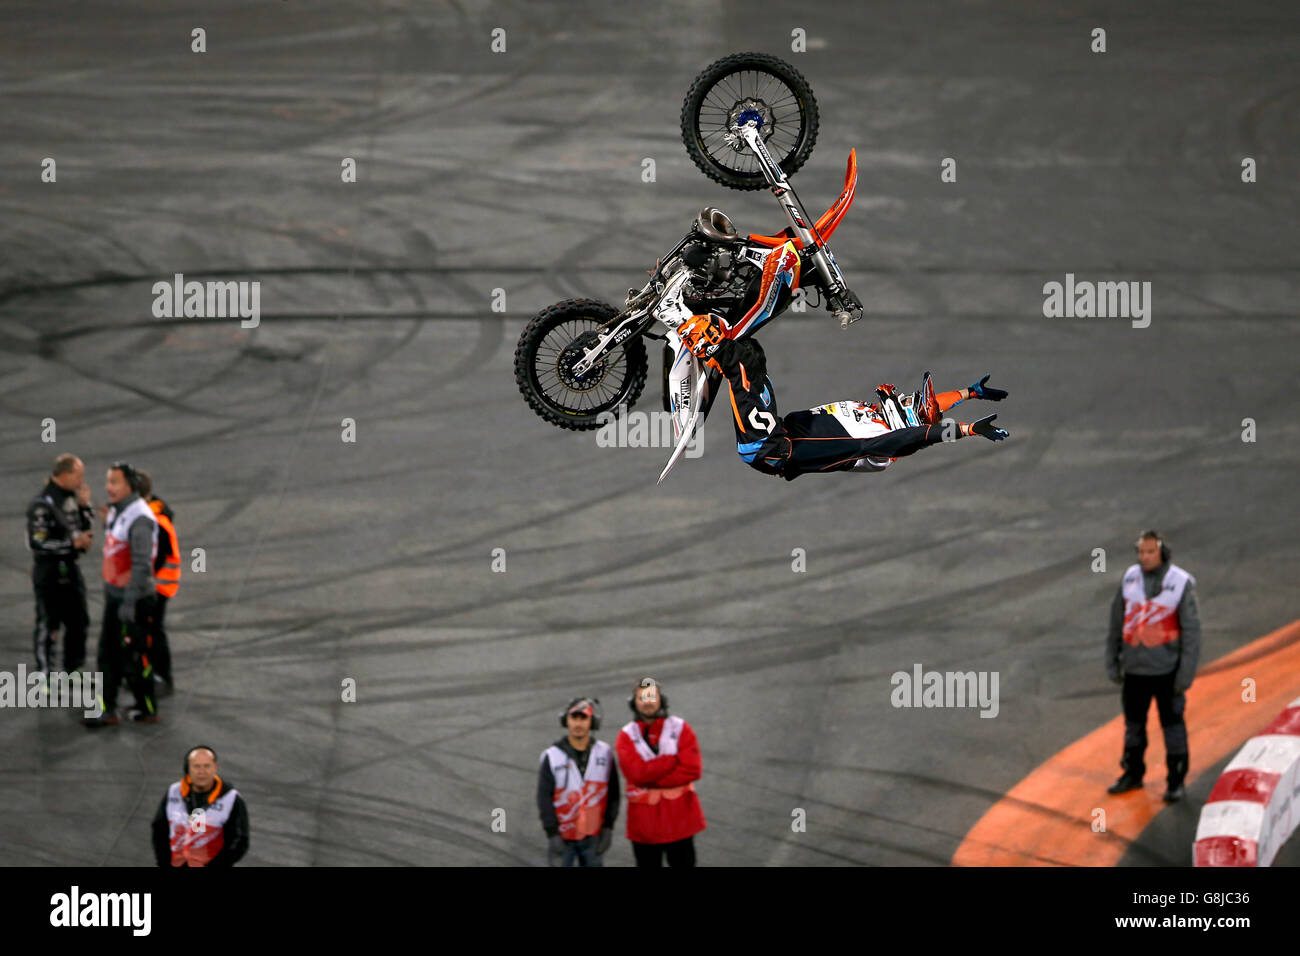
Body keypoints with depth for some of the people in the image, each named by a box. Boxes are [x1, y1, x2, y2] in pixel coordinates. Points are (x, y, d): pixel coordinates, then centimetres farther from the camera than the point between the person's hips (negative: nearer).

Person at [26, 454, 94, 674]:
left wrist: (84, 505, -1)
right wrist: (74, 543, -21)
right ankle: (45, 675, 8)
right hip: (49, 570, -9)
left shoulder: (71, 497, 7)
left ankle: (73, 670, 32)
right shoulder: (42, 505, -19)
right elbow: (36, 543, -23)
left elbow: (86, 529, 16)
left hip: (69, 567, 9)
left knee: (78, 622, 17)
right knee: (47, 626, 0)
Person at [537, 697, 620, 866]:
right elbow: (544, 797, -7)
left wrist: (608, 827, -3)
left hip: (593, 836, 2)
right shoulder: (552, 756, -7)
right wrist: (552, 834, -12)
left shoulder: (605, 753, -2)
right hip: (562, 835, -2)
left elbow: (613, 793, 2)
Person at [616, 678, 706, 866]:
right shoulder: (627, 735, 0)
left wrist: (650, 780, -14)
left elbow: (692, 770, -12)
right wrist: (673, 759, -17)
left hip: (679, 819, 0)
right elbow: (636, 772, -17)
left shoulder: (680, 728, 1)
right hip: (644, 820, 0)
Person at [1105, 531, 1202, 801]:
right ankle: (1133, 773, 30)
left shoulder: (1181, 583, -12)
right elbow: (1117, 621, 9)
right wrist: (1112, 661, 9)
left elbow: (1191, 630, -9)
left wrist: (1187, 672, -12)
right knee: (1134, 721, 15)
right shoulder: (1130, 578, 0)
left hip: (1166, 668, -4)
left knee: (1172, 723, 3)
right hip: (1135, 667, 4)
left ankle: (1176, 781, 14)